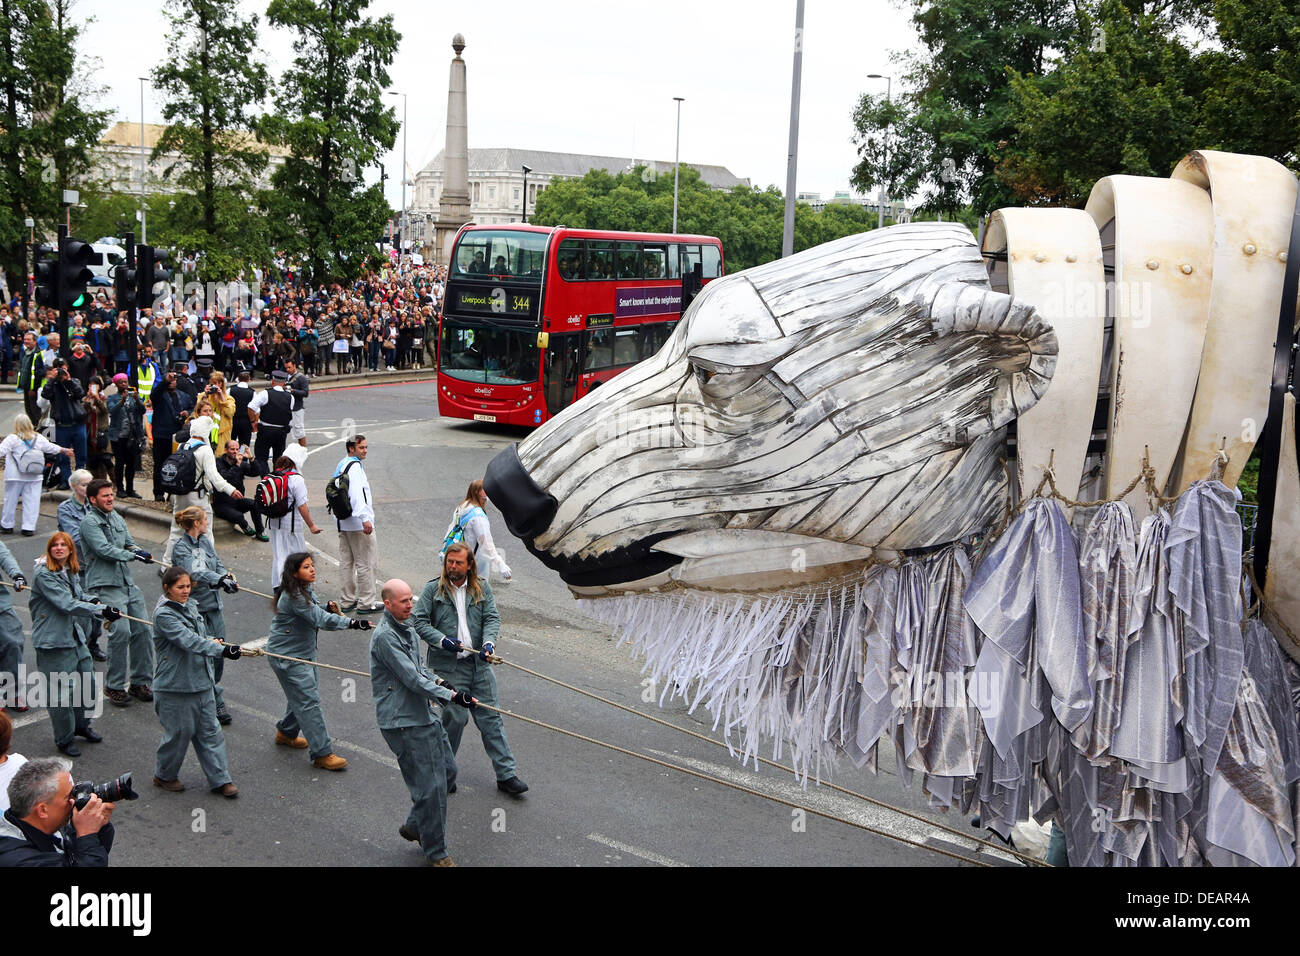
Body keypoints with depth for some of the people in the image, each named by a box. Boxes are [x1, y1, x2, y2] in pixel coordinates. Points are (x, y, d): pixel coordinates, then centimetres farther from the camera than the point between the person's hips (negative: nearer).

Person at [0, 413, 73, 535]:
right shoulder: (39, 438, 5)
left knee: (10, 500, 9)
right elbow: (51, 447, 17)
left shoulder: (12, 439, -7)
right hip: (34, 478, 3)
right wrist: (65, 451, 32)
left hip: (15, 477, -3)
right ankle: (29, 527, 2)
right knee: (31, 502, 4)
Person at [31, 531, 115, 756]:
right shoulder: (44, 574, -18)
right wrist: (101, 610, -30)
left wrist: (92, 601, 0)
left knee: (87, 680, 17)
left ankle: (81, 725, 38)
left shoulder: (71, 571, 8)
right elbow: (67, 604, -26)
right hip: (53, 639, -8)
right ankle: (64, 739, 16)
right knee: (62, 691, -1)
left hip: (75, 635, 8)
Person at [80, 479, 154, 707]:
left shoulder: (116, 518, 17)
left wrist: (138, 552, -3)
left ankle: (139, 682, 16)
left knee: (142, 629, 4)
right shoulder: (89, 522, -6)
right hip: (105, 586, -8)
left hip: (127, 582, 8)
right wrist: (133, 555, -12)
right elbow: (105, 550, -16)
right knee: (121, 631, -17)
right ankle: (114, 686, -3)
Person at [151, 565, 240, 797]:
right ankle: (164, 775, 29)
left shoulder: (190, 606, 7)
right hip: (175, 686, -7)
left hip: (202, 682, 7)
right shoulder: (163, 614, -18)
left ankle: (220, 780, 17)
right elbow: (188, 640, -31)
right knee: (179, 733, 5)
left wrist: (213, 640, 1)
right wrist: (222, 650, -40)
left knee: (210, 731, 10)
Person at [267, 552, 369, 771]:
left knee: (304, 694, 21)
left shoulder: (306, 590, 5)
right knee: (308, 700, -9)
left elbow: (314, 613, 17)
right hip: (287, 656, -10)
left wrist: (327, 609, -5)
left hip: (304, 652, 10)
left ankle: (286, 733, 43)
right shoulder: (293, 597, -26)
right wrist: (351, 623, -38)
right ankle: (322, 754, -7)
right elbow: (320, 619, -32)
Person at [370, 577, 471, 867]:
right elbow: (411, 679, -23)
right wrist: (451, 695, -24)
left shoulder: (406, 627, 12)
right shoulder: (384, 636, -19)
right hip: (402, 721, -10)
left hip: (424, 715, 10)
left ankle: (415, 826, 35)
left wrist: (437, 680, 3)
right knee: (430, 784, -5)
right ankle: (436, 852, 10)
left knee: (446, 769, 18)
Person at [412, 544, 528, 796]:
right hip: (448, 666, -3)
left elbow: (492, 618, 2)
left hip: (479, 663, 3)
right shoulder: (433, 589, 1)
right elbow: (419, 621, -2)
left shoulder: (481, 588, 8)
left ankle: (506, 775, 10)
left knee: (490, 718, 5)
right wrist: (442, 640, -16)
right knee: (456, 717, -5)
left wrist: (488, 642, -16)